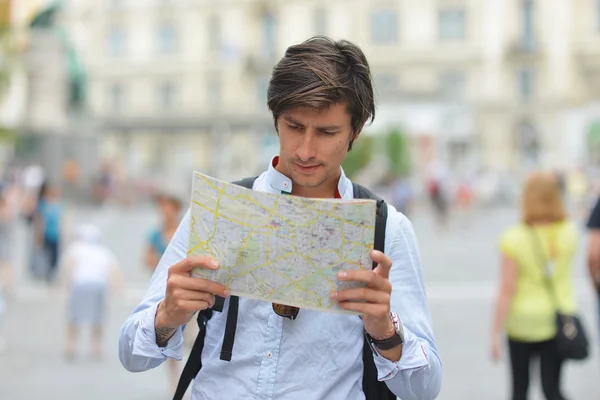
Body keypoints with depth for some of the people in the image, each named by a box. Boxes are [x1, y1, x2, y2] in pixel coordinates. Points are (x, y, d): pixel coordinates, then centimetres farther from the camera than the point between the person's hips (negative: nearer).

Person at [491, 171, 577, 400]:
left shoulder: (515, 239, -16)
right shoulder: (569, 233, -4)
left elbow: (507, 290, -16)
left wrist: (496, 332, -9)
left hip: (524, 322, -3)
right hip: (560, 321, 3)